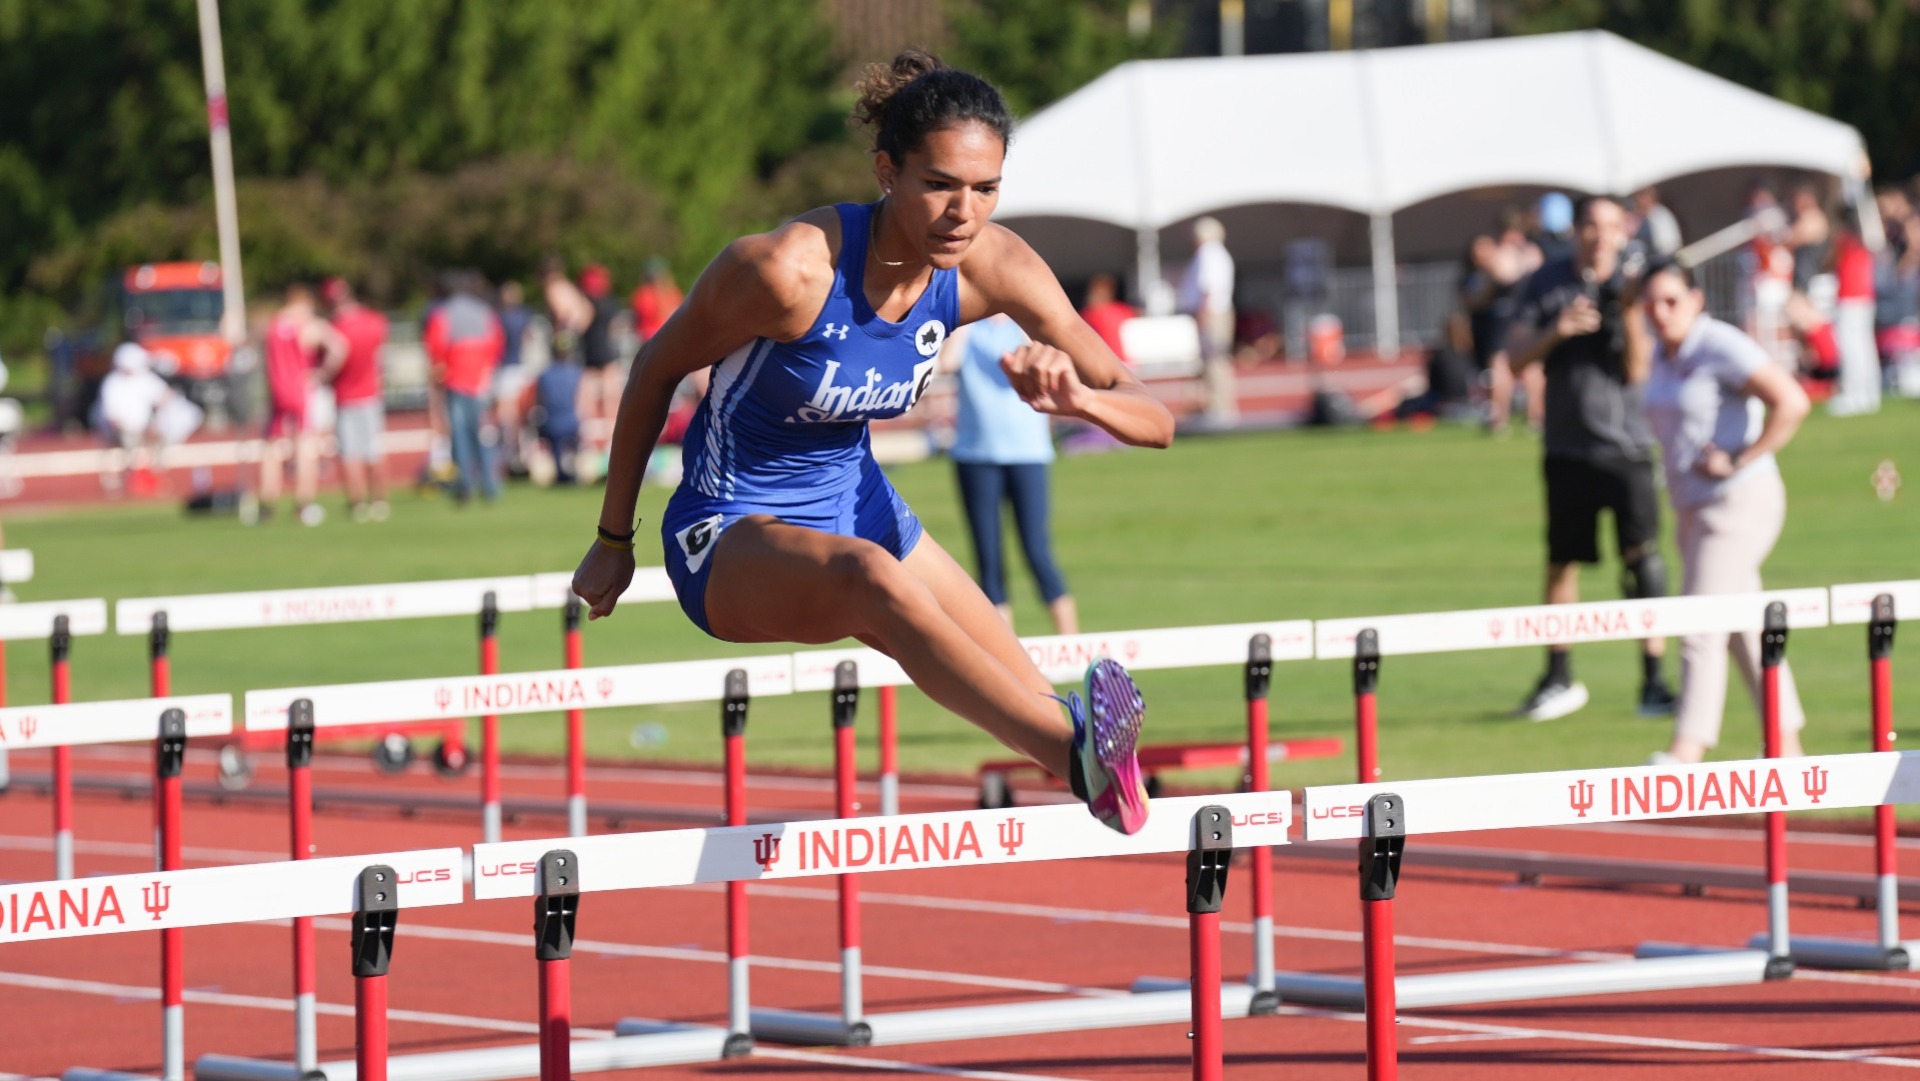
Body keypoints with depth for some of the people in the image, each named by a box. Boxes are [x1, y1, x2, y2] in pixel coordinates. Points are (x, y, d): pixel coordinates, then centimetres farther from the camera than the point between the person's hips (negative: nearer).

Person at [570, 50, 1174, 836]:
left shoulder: (990, 266, -13)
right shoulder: (788, 268, -28)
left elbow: (1153, 421, -10)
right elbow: (657, 367, -10)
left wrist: (1076, 398, -34)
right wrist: (613, 542, 0)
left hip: (858, 506, 7)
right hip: (731, 540, -7)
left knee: (1032, 707, 0)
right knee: (872, 575, -39)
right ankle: (1075, 751, -52)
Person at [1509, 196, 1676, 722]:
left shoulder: (1630, 289, -1)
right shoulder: (1547, 283, 4)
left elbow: (1637, 371, -9)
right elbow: (1518, 357, 1)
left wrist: (1631, 315, -22)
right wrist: (1556, 331, -17)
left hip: (1625, 445, -2)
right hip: (1567, 446, 2)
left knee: (1642, 558, -11)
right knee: (1561, 561, 9)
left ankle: (1654, 679, -7)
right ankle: (1559, 680, 22)